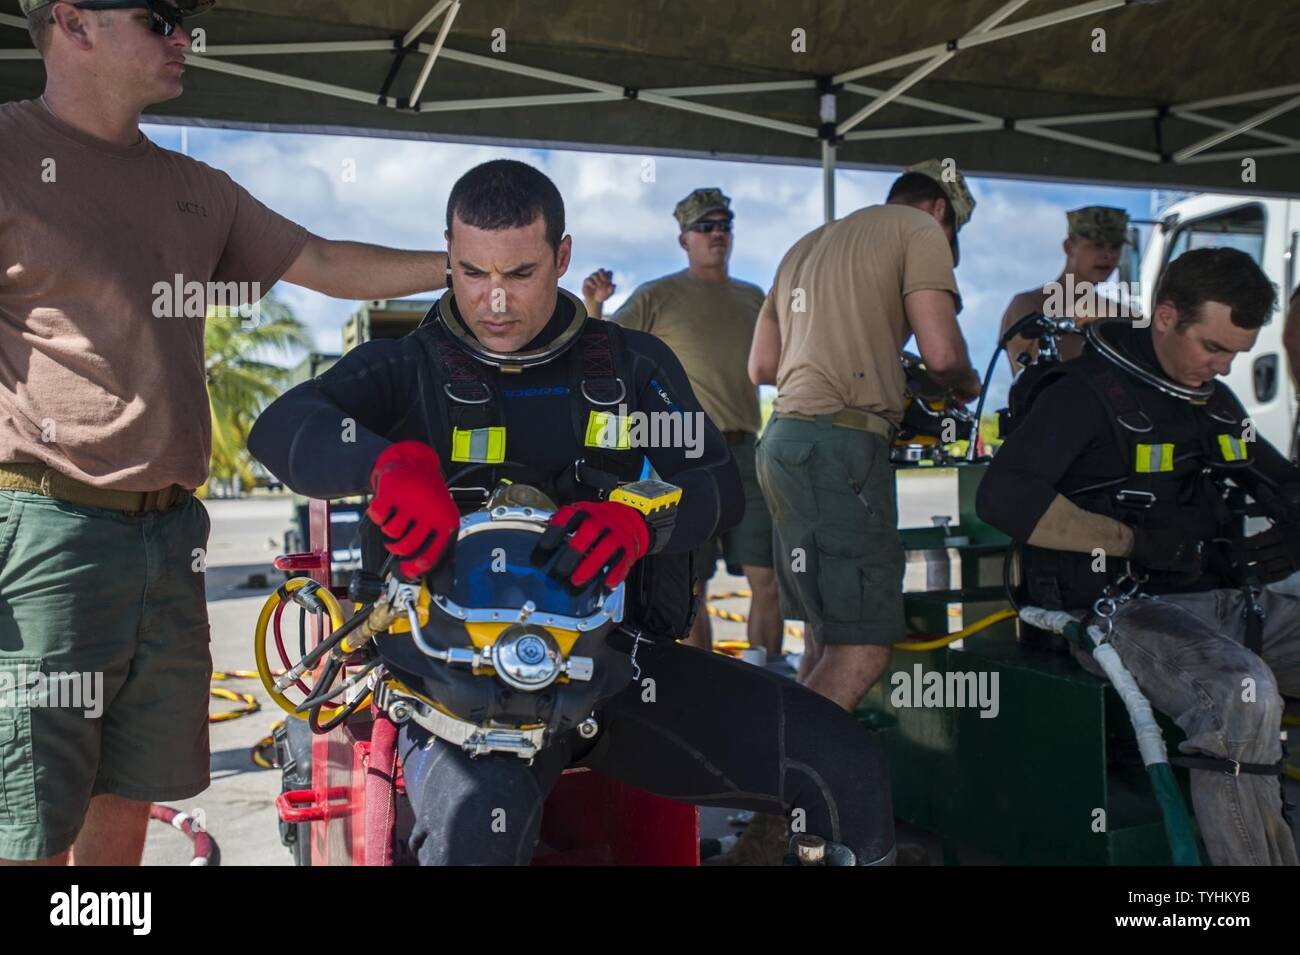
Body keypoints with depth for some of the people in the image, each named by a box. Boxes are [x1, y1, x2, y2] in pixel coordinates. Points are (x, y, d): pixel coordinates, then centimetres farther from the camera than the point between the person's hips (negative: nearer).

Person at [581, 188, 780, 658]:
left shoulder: (753, 298, 17)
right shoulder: (657, 296, 4)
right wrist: (592, 307, -18)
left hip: (745, 451, 4)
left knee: (768, 578, -1)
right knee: (690, 585, 1)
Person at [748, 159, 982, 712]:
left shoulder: (808, 244, 28)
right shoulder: (920, 229, 4)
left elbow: (760, 366, 25)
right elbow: (941, 352, -9)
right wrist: (966, 387, 13)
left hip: (784, 439, 9)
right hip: (839, 443, -9)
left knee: (825, 639, 14)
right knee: (863, 650, -11)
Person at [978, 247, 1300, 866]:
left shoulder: (1216, 403, 18)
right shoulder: (1089, 392, -6)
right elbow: (1002, 497, -19)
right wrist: (1133, 541, -20)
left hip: (1224, 599, 8)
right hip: (1121, 610, -8)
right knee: (1242, 692, -34)